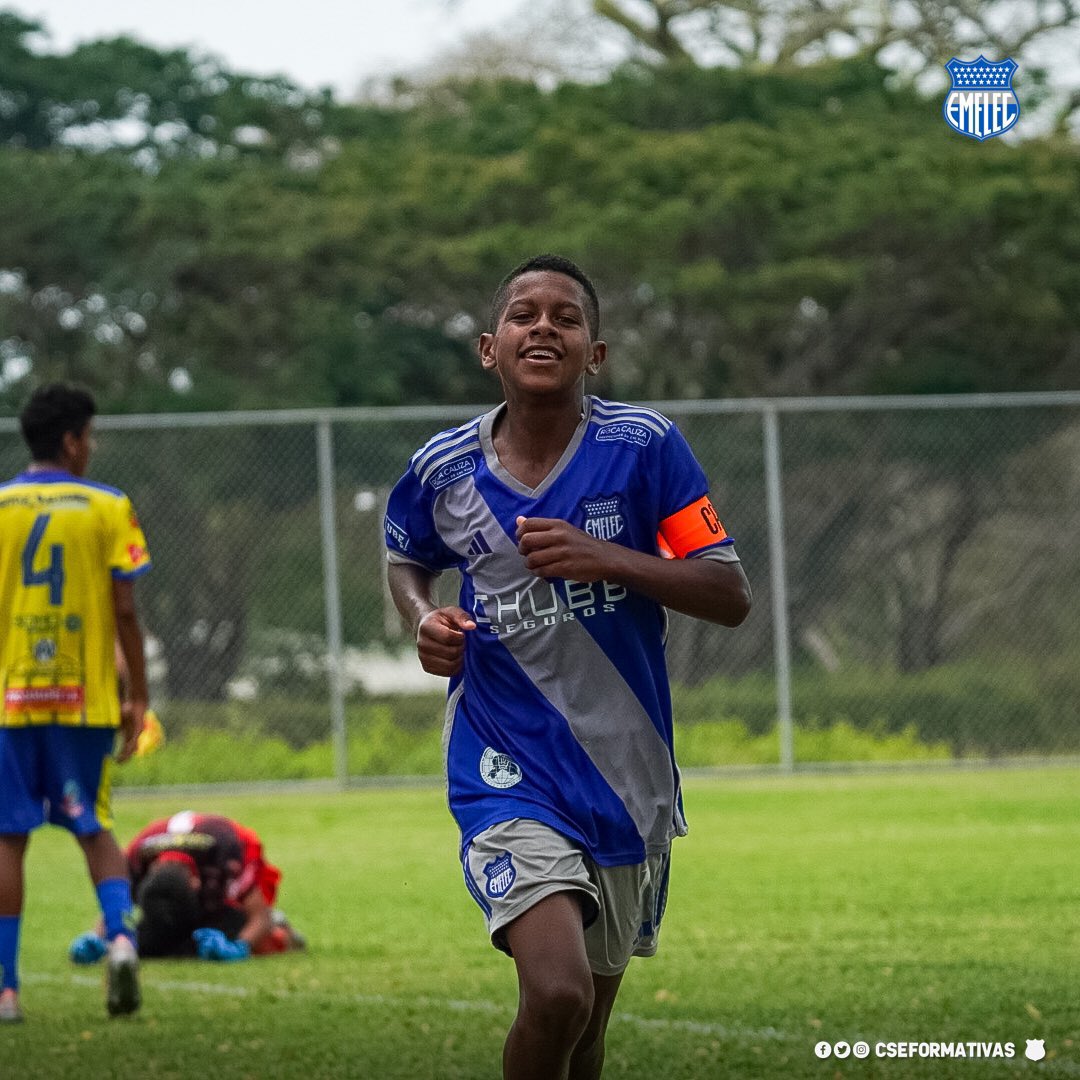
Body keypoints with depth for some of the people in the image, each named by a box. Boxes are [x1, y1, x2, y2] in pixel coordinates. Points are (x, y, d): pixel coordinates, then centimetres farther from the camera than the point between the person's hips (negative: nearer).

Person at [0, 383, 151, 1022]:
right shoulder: (108, 508, -1)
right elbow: (126, 611, -4)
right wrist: (139, 698, 3)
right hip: (87, 699, 0)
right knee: (94, 827, 13)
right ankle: (121, 932, -12)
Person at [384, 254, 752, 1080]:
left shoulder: (644, 446, -7)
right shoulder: (444, 469, -2)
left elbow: (731, 597, -8)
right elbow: (406, 561, 20)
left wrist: (608, 561, -22)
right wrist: (425, 619, -2)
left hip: (627, 774, 2)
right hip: (508, 772, -2)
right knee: (558, 995, -25)